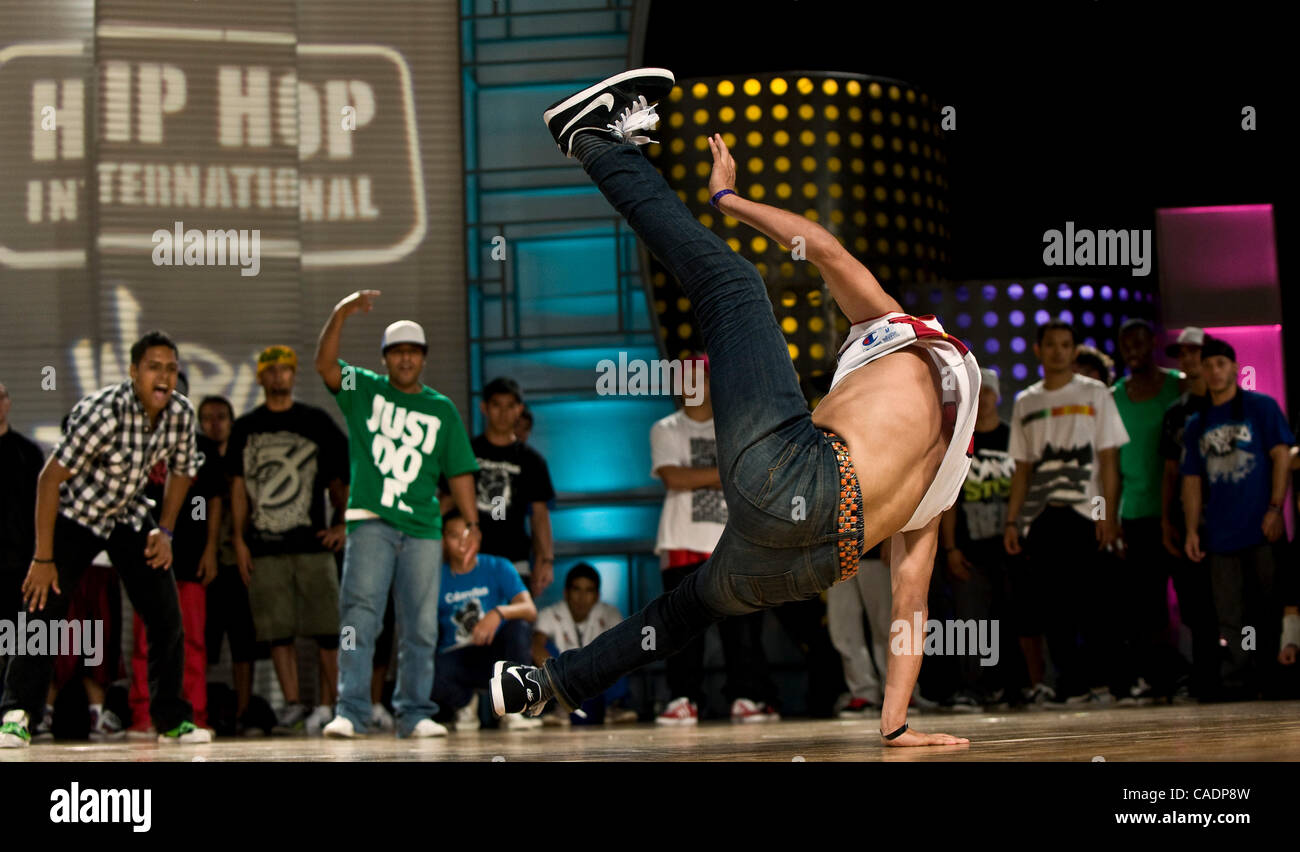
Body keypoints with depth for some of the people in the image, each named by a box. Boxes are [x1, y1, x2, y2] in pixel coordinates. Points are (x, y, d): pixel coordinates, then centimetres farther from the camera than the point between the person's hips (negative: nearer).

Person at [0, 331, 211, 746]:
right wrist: (43, 558, -26)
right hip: (76, 514, -5)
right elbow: (50, 477, -27)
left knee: (166, 614, -1)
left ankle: (172, 719, 9)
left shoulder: (181, 414, -13)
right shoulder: (104, 412, -30)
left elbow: (181, 470, 8)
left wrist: (165, 530, 1)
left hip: (129, 515, 5)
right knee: (44, 607, -16)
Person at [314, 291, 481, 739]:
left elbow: (458, 470, 12)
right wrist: (341, 314, -20)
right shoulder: (363, 390, 9)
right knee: (359, 616, -10)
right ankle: (350, 711, -12)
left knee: (420, 626, 3)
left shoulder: (442, 410, 13)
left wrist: (471, 522, 3)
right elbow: (324, 363, -7)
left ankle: (415, 713, 9)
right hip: (370, 521, -2)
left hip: (422, 528, 2)